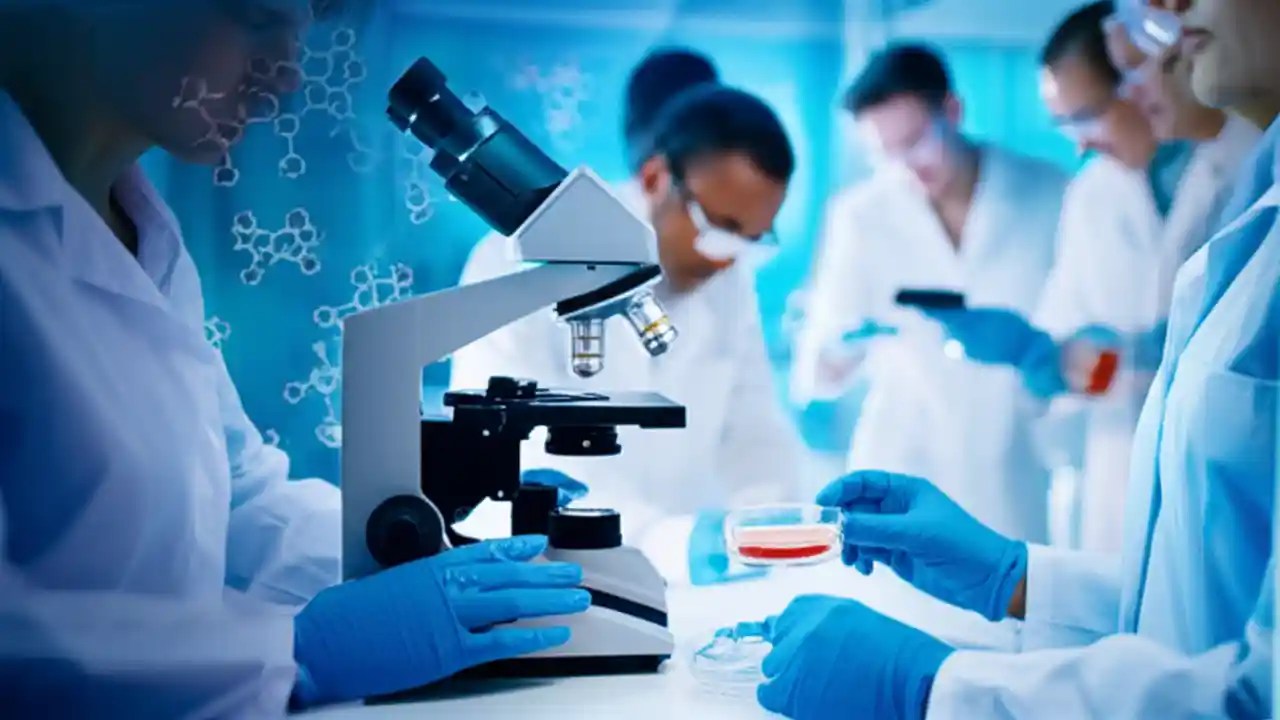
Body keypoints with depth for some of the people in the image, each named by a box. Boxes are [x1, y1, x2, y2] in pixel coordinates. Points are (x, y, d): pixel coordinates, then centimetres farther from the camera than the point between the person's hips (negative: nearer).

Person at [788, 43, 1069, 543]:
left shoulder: (1052, 197, -4)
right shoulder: (860, 215, -4)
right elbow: (818, 375, -6)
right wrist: (835, 351, -27)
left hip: (1017, 479, 0)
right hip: (903, 474, 0)